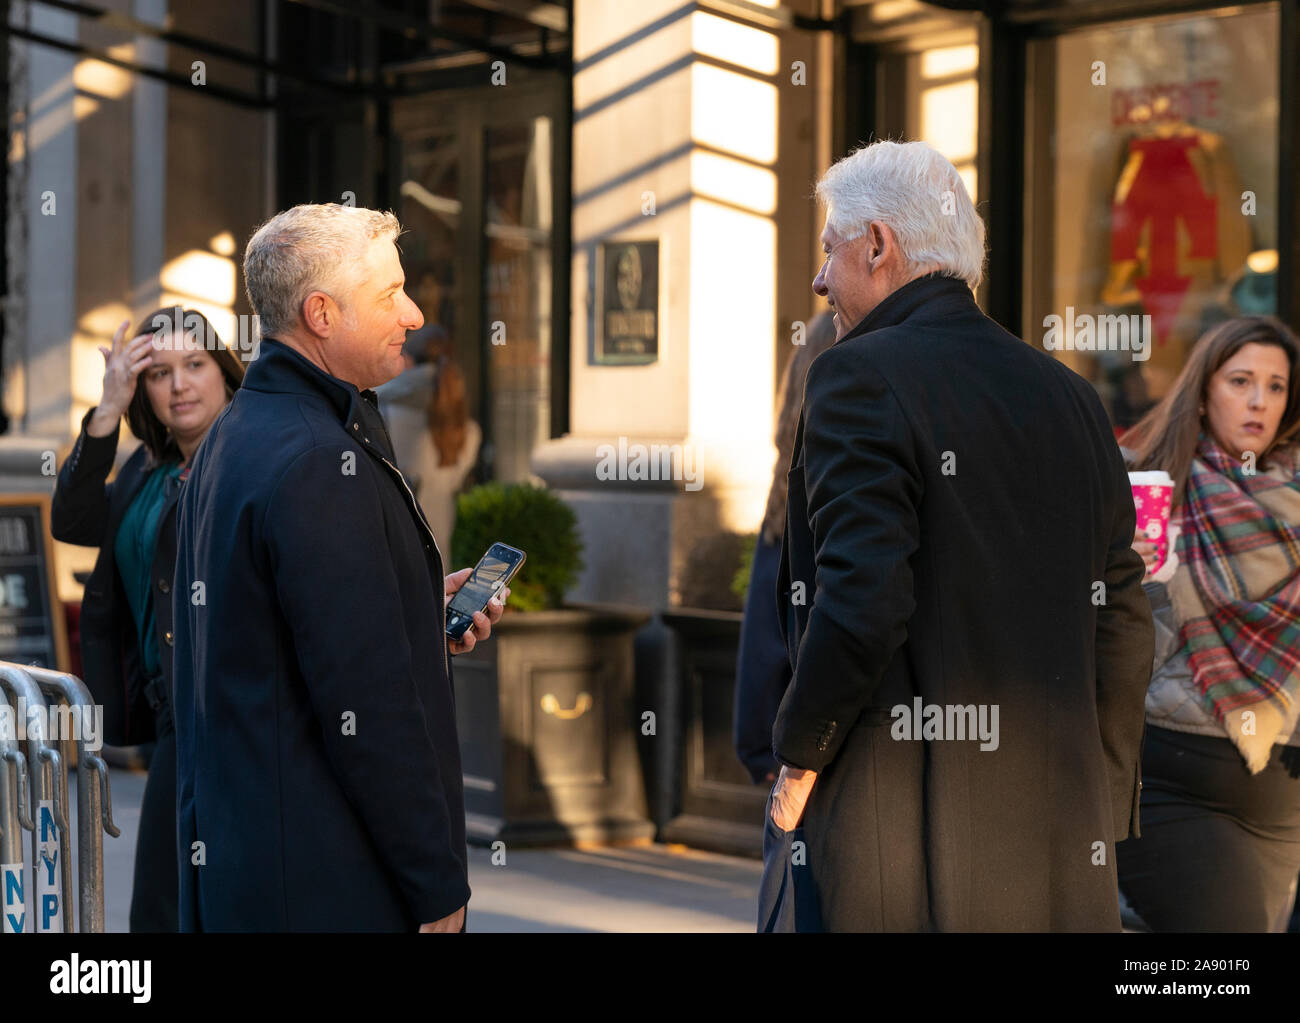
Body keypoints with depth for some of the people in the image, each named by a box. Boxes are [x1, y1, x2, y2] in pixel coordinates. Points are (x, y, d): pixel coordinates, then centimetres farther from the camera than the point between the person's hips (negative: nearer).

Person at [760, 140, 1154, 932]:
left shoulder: (862, 376, -8)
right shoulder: (1071, 396, 13)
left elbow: (863, 604, -19)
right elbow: (1123, 623, 14)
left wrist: (799, 761, -5)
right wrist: (1105, 813, 19)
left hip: (903, 837, -6)